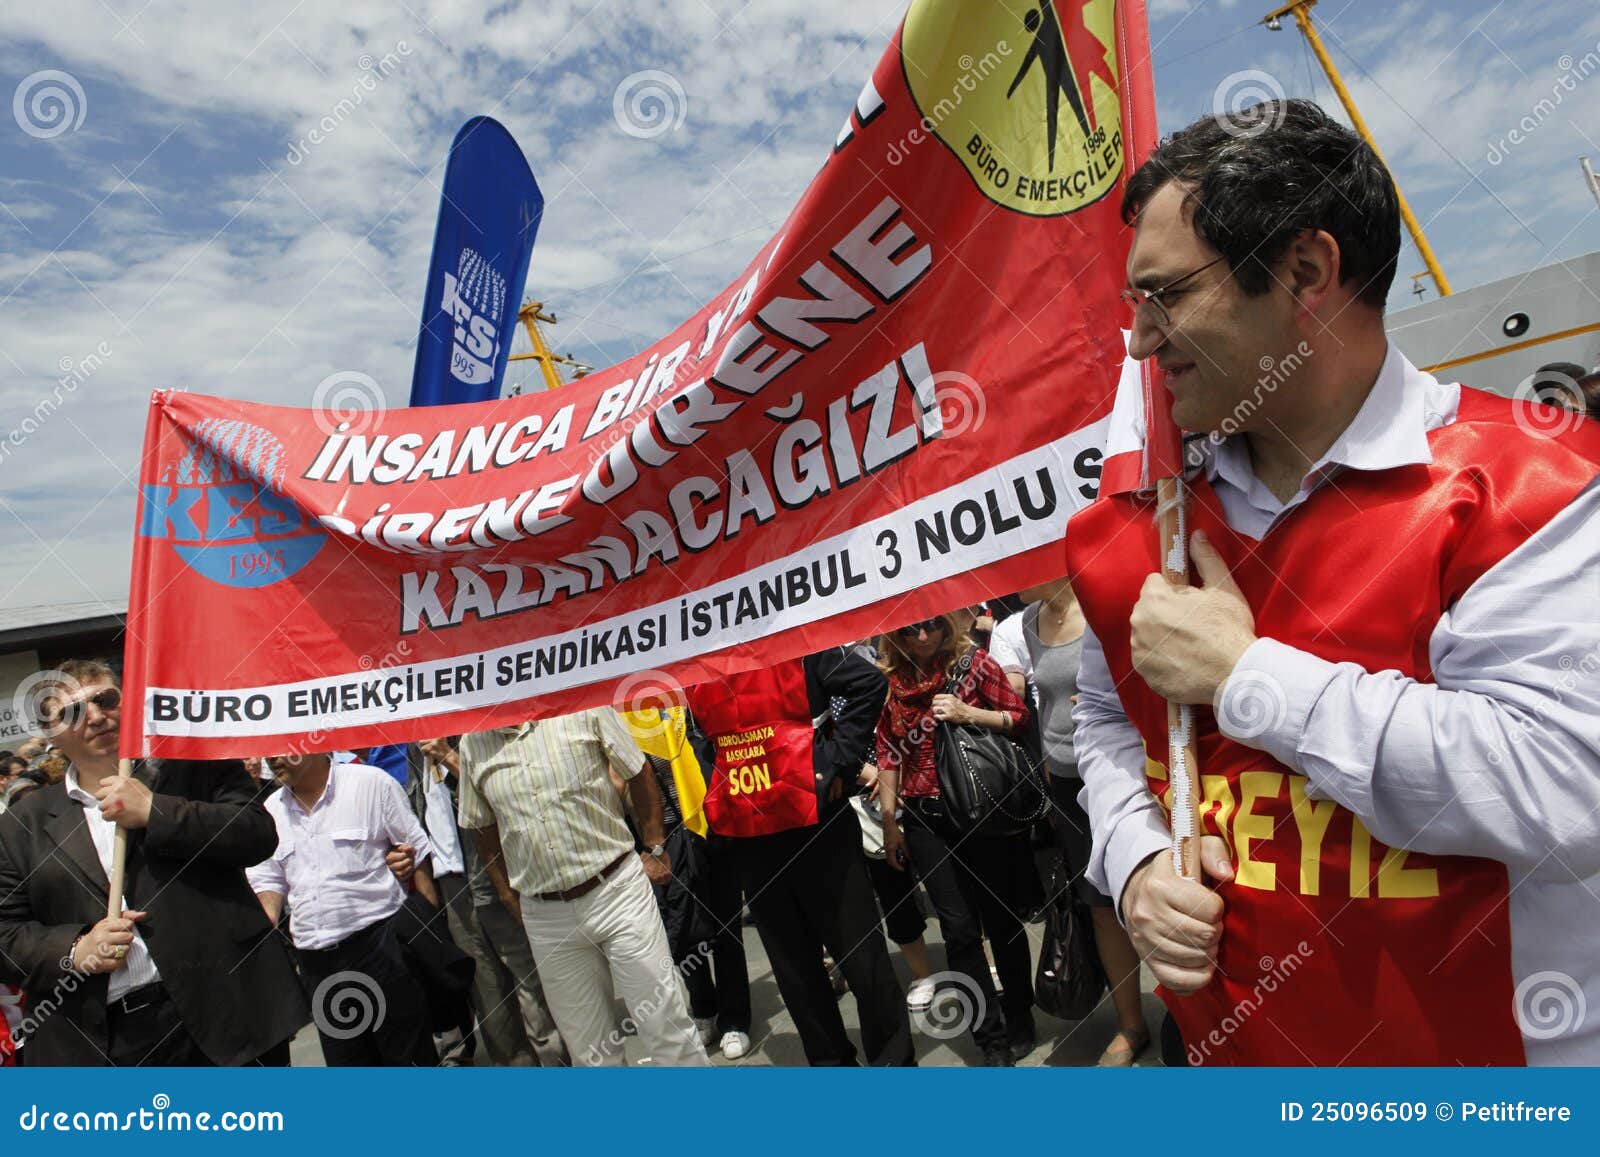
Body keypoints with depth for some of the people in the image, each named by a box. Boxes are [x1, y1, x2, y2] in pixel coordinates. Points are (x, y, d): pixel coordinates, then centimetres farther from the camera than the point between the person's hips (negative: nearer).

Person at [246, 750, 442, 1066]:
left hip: (380, 942, -5)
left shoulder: (370, 783, -7)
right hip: (317, 960, 5)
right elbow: (269, 879, 15)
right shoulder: (271, 810, 8)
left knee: (411, 1053, 4)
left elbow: (417, 850, -4)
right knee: (344, 1061, 16)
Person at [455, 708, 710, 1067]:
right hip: (546, 916, 3)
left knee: (666, 1026, 2)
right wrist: (508, 895, 13)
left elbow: (639, 774, 1)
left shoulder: (583, 706, -6)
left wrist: (655, 849, 0)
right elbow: (484, 827, 14)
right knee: (590, 1050, 13)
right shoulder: (472, 744, 4)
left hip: (618, 890, -3)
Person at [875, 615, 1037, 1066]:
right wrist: (889, 822, 5)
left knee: (1002, 920, 11)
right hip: (925, 820, 2)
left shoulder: (974, 662, -3)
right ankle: (994, 1041, 16)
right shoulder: (891, 681, 2)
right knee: (960, 930, 2)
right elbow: (889, 753, 6)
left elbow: (1022, 717, -1)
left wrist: (967, 713, -18)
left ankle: (1020, 1020, 33)